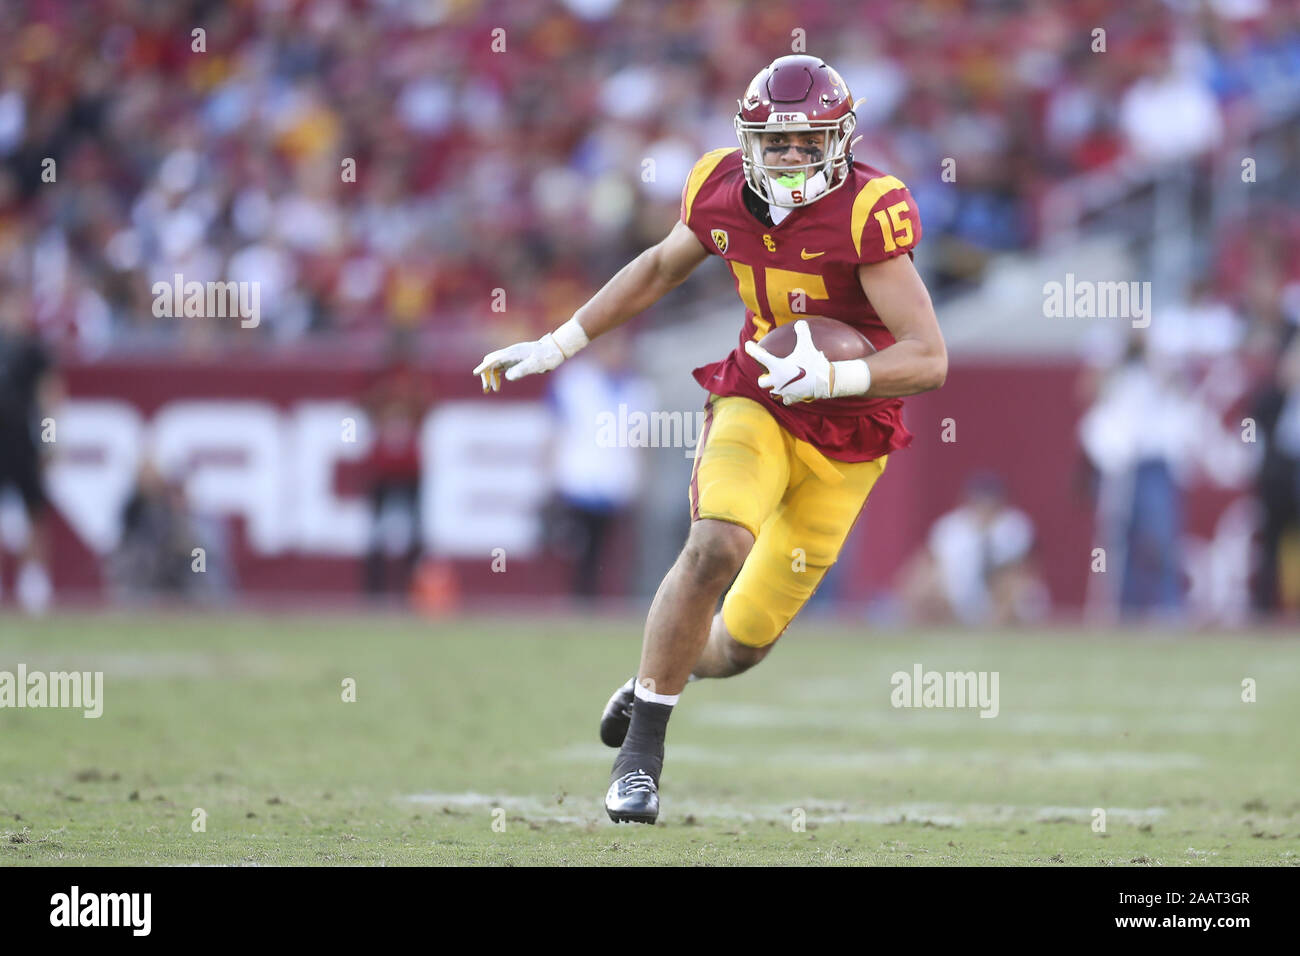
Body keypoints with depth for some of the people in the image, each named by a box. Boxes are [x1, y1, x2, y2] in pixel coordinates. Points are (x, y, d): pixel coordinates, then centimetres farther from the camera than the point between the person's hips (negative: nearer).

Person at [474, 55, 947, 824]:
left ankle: (663, 677, 41)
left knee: (742, 644, 4)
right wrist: (554, 348, 14)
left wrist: (830, 377, -39)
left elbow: (930, 359, -24)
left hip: (845, 439, -2)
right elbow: (661, 268, 15)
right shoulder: (724, 192, -7)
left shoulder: (866, 213, -22)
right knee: (718, 546, -29)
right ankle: (641, 750, -16)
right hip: (757, 405, 2)